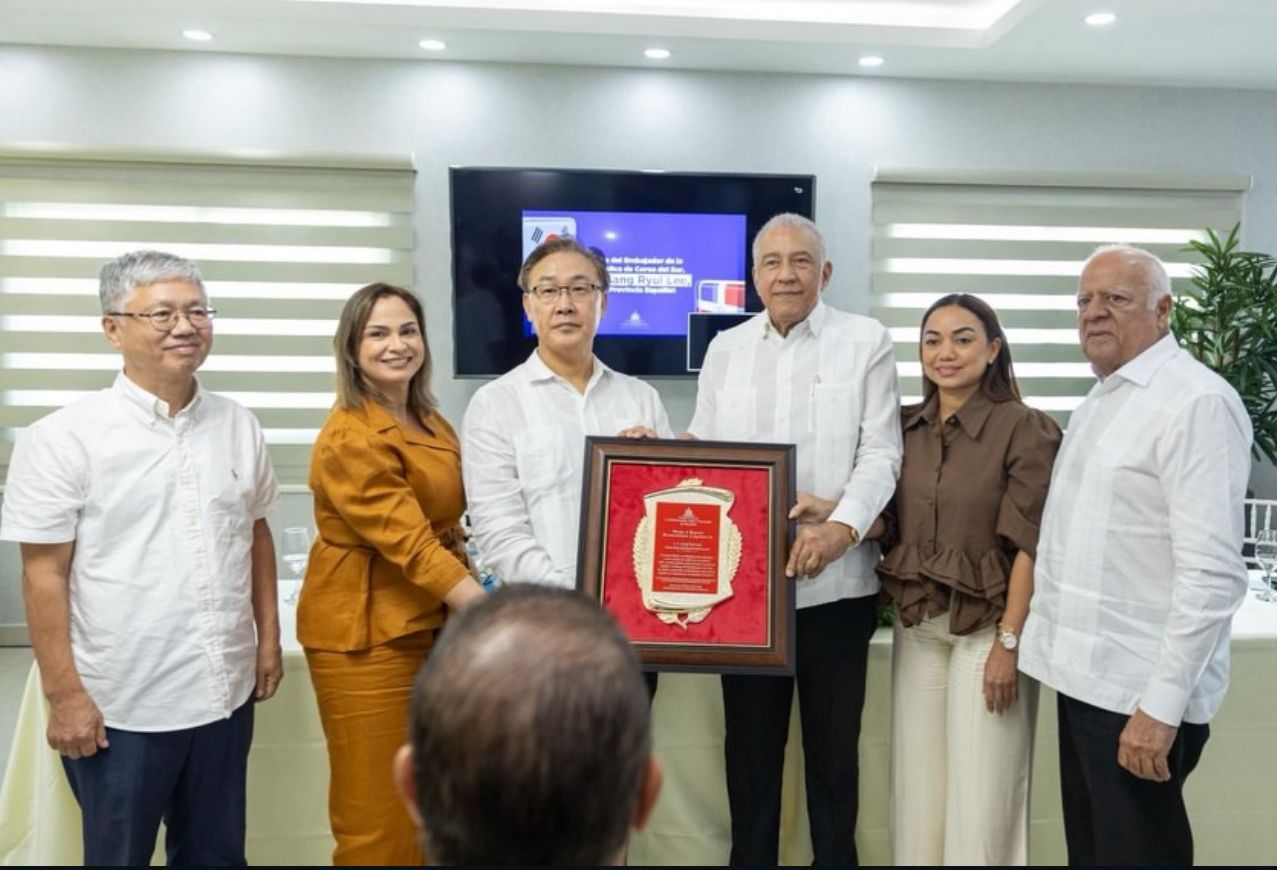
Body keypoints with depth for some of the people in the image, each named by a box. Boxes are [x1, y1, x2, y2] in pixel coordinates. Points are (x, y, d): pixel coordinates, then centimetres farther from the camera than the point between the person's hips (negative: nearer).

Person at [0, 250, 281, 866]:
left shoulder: (239, 427, 2)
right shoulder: (62, 439, -11)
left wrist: (268, 638, 10)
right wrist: (63, 694, -10)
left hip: (225, 692, 4)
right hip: (118, 706, -3)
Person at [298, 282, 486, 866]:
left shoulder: (431, 425, 9)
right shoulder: (350, 438, -18)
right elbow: (409, 543, -25)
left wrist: (477, 598, 7)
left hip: (428, 625, 8)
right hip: (365, 634, -8)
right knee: (377, 812, 4)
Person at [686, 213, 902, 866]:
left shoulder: (867, 342, 1)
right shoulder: (725, 349, 11)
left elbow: (881, 453, -5)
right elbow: (704, 452, 11)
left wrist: (842, 526, -20)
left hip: (836, 580, -2)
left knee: (833, 748, 12)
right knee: (749, 744, 14)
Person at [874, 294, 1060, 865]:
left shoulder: (1026, 429, -10)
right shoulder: (905, 426, 5)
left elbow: (1030, 547, -12)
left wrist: (1009, 642, -14)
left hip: (987, 626, -5)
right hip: (915, 626, 5)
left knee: (981, 796, 6)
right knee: (917, 789, 14)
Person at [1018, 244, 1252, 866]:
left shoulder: (1197, 402, -16)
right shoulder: (1097, 402, 13)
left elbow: (1211, 573, -21)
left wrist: (1161, 704, -22)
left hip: (1139, 690, -8)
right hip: (1085, 673, 9)